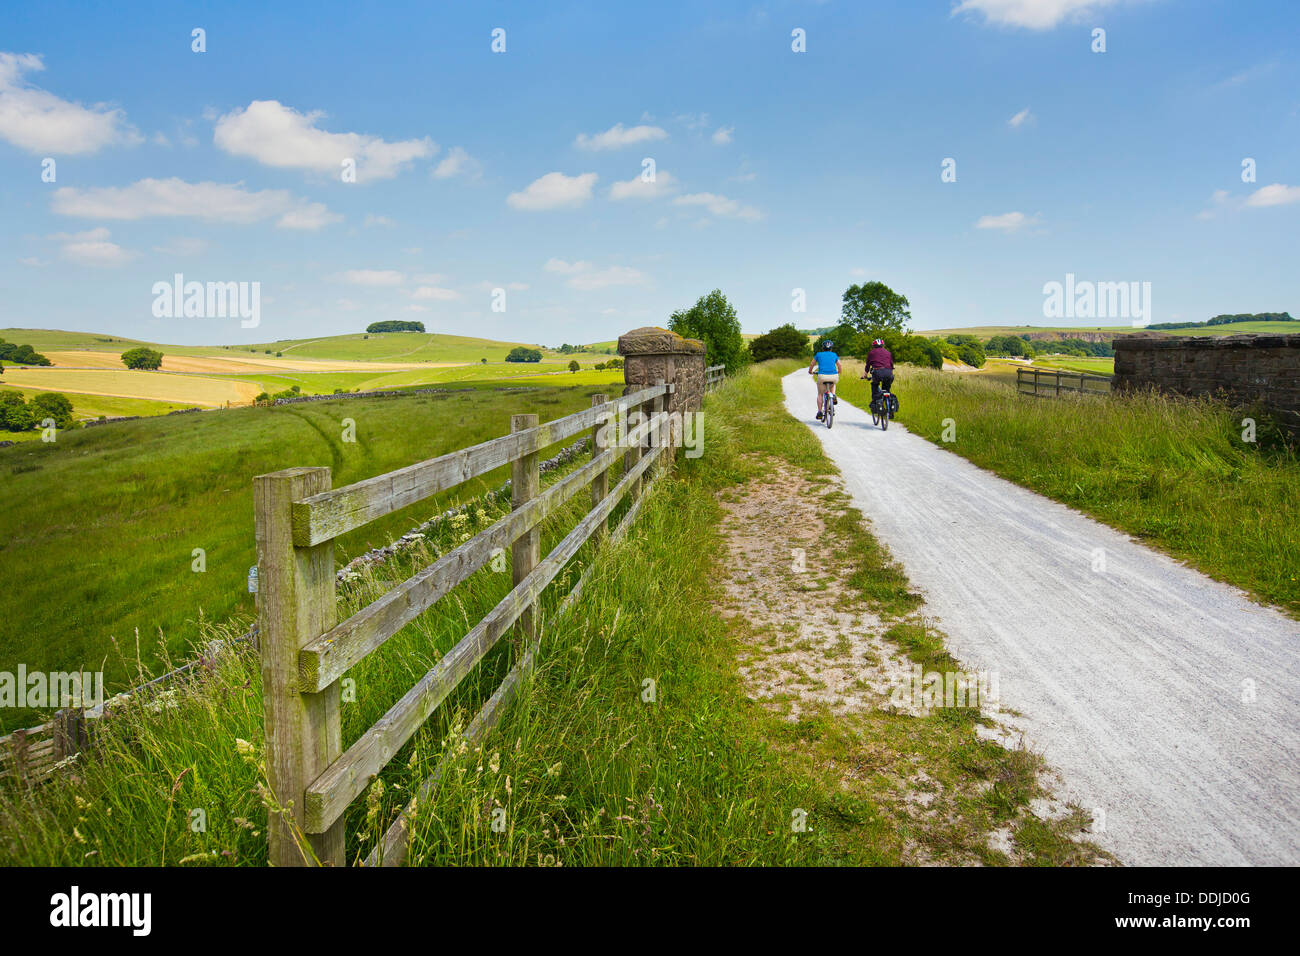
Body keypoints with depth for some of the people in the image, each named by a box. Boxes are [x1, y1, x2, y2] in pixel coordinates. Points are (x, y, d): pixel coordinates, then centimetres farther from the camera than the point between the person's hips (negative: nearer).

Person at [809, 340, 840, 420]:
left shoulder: (819, 354, 13)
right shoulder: (834, 355, 16)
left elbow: (811, 364, 21)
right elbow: (839, 365, 23)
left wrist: (810, 372, 40)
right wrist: (838, 372, 43)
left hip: (822, 376, -1)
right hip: (834, 376, 1)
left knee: (820, 394, 16)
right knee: (832, 385, 37)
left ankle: (819, 412, 8)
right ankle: (833, 396, 11)